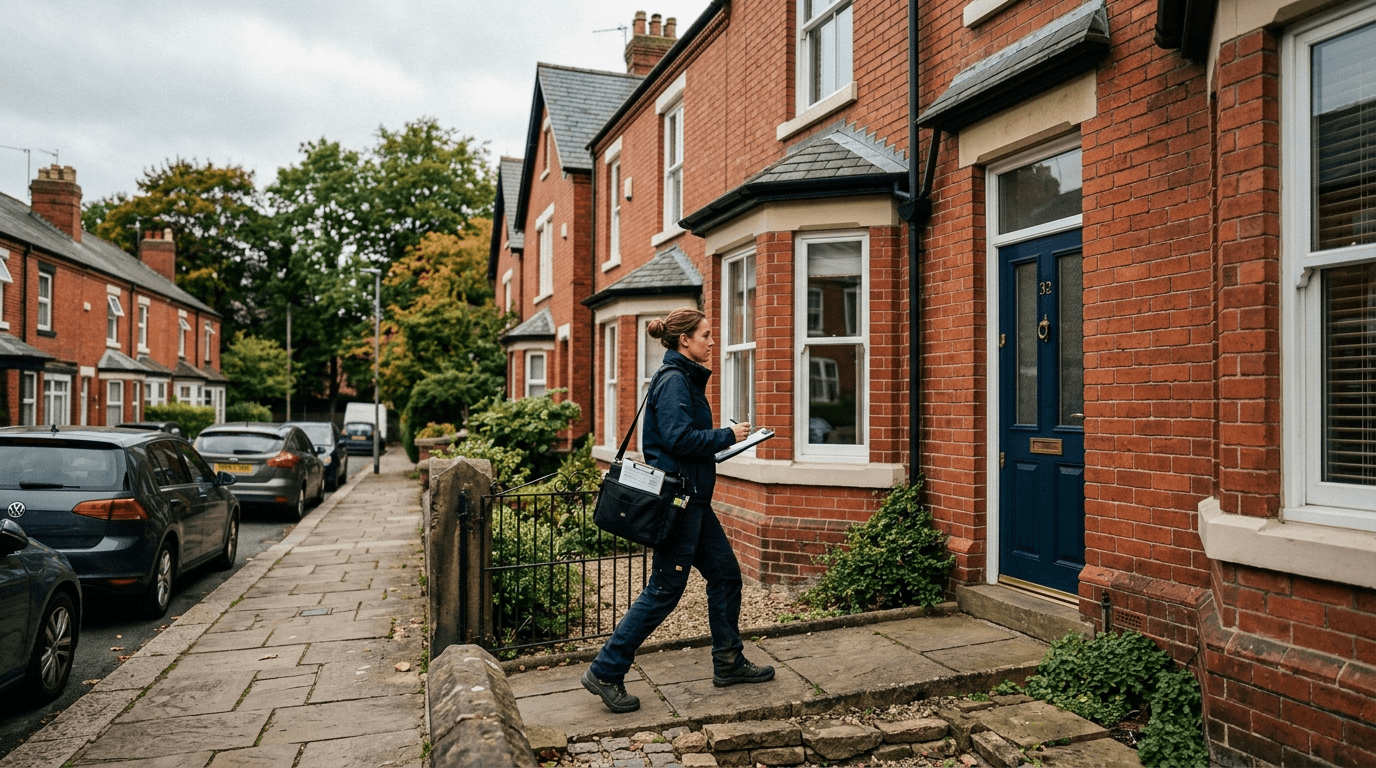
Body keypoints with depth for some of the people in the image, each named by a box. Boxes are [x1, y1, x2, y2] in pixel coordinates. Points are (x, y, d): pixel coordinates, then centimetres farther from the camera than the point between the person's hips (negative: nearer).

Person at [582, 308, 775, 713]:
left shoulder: (684, 378, 16)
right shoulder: (673, 379, -15)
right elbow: (679, 437, -24)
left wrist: (718, 445, 12)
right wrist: (727, 435, -13)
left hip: (692, 499, 11)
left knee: (725, 573, 15)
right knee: (665, 588, -3)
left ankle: (728, 663, 28)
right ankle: (605, 672, 8)